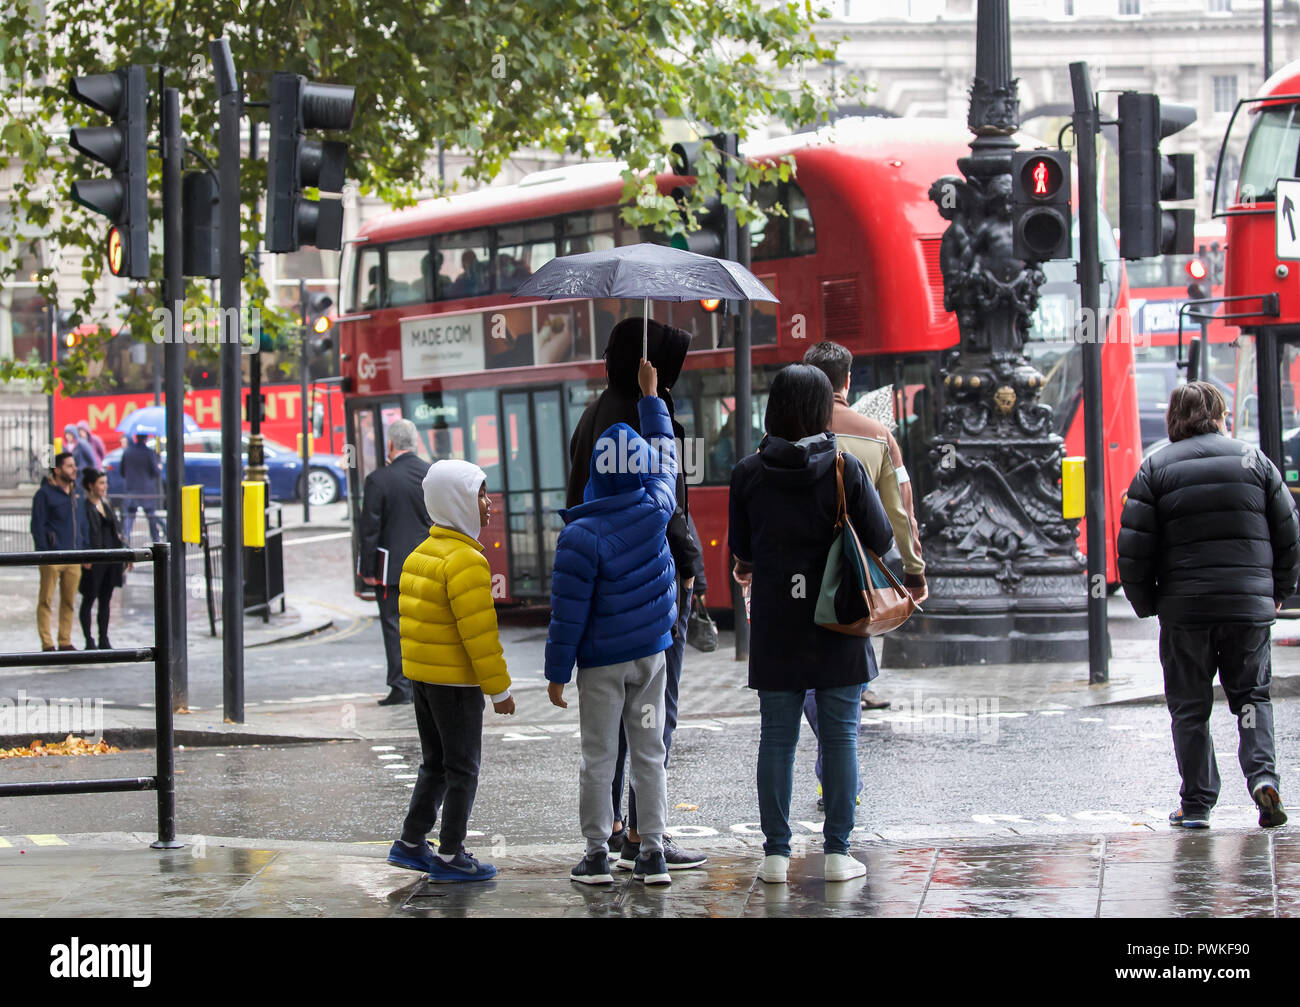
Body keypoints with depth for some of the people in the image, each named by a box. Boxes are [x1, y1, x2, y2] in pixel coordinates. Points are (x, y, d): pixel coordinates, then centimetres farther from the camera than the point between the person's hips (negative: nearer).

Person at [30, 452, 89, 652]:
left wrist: (86, 550, 13)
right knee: (46, 601, -3)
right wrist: (43, 552, -15)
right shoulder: (45, 493, -4)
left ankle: (65, 642, 15)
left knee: (68, 602, 9)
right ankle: (47, 644, -1)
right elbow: (37, 525, -7)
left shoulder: (76, 493, 15)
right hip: (52, 556, -6)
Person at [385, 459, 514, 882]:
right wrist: (499, 688, -14)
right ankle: (450, 856, 4)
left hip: (421, 674, 9)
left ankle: (411, 843, 23)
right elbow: (479, 632, -21)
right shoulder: (465, 561, -19)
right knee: (463, 768, 1)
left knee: (436, 764, 19)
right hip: (456, 682, -9)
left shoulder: (421, 555, 11)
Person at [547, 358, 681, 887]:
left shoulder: (580, 536, -18)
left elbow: (568, 613, -15)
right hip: (651, 654, 4)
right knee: (649, 753, 9)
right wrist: (650, 396, 25)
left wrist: (557, 672, -5)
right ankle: (652, 852, 9)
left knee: (598, 758, 5)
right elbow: (666, 456, 14)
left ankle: (597, 853, 8)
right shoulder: (657, 509, -7)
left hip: (600, 663, -4)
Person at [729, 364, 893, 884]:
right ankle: (837, 852, 6)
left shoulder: (748, 473, -4)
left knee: (776, 738, 7)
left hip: (775, 626, 1)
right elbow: (879, 539, -5)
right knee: (840, 735, 5)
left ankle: (776, 852, 7)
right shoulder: (845, 469, -8)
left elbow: (741, 548, 8)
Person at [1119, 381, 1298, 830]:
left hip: (1185, 607, -1)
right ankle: (1262, 774, -8)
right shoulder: (1253, 460, 5)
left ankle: (1196, 804, 7)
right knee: (1252, 693, 14)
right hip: (1250, 605, 1)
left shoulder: (1156, 468, -1)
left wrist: (1145, 603, 8)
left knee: (1190, 707, 8)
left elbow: (1134, 547, -5)